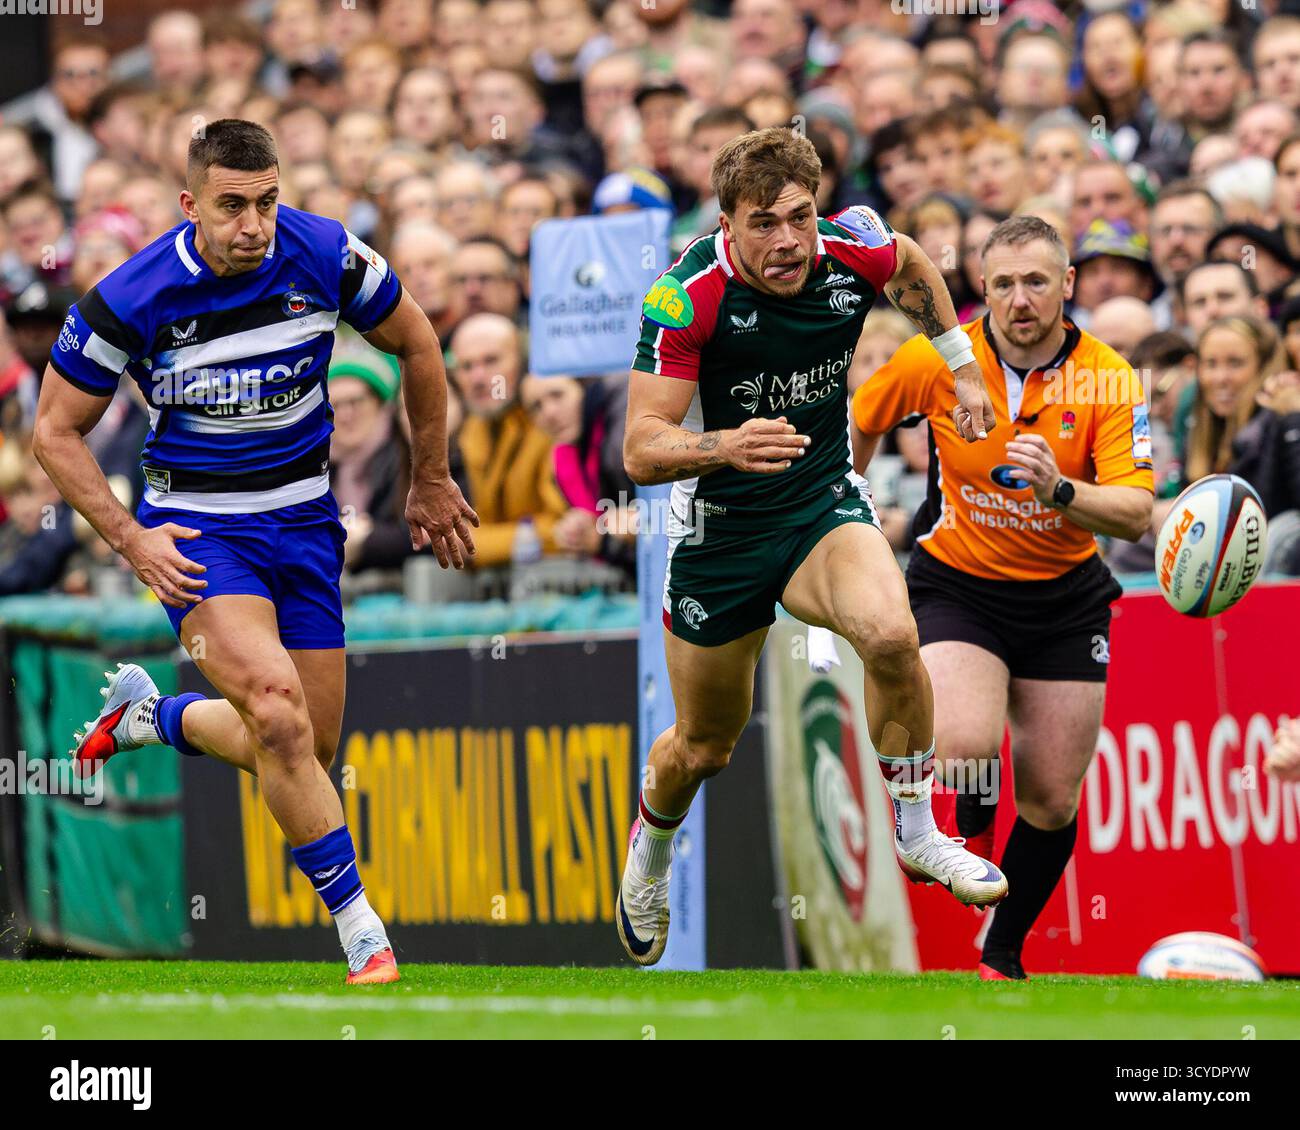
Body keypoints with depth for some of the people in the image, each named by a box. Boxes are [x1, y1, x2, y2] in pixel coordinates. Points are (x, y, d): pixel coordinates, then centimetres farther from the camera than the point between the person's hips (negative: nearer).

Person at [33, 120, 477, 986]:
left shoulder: (326, 257, -13)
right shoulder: (131, 300, -18)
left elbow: (415, 343, 7)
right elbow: (56, 432, -5)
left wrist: (432, 481, 13)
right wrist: (130, 539, -15)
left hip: (304, 520, 4)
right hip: (198, 529, -4)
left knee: (311, 750, 9)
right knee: (278, 712, -25)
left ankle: (148, 713, 37)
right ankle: (359, 927, -13)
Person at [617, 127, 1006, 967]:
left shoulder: (851, 251, -14)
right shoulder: (689, 296, -25)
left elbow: (911, 266, 14)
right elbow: (641, 449, -27)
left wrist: (962, 363, 15)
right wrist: (726, 445, -45)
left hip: (825, 503, 2)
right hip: (720, 527, -2)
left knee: (890, 632, -31)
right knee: (706, 746, 13)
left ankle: (916, 831, -9)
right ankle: (652, 847, 49)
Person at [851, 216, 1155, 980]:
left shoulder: (1109, 381, -14)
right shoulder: (937, 360, -13)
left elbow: (1136, 515, -21)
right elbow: (861, 421, 8)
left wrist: (1059, 491, -38)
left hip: (1065, 599, 1)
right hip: (957, 585, -1)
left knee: (1053, 801, 4)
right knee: (968, 746, -29)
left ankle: (1003, 958, 24)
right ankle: (973, 845, 3)